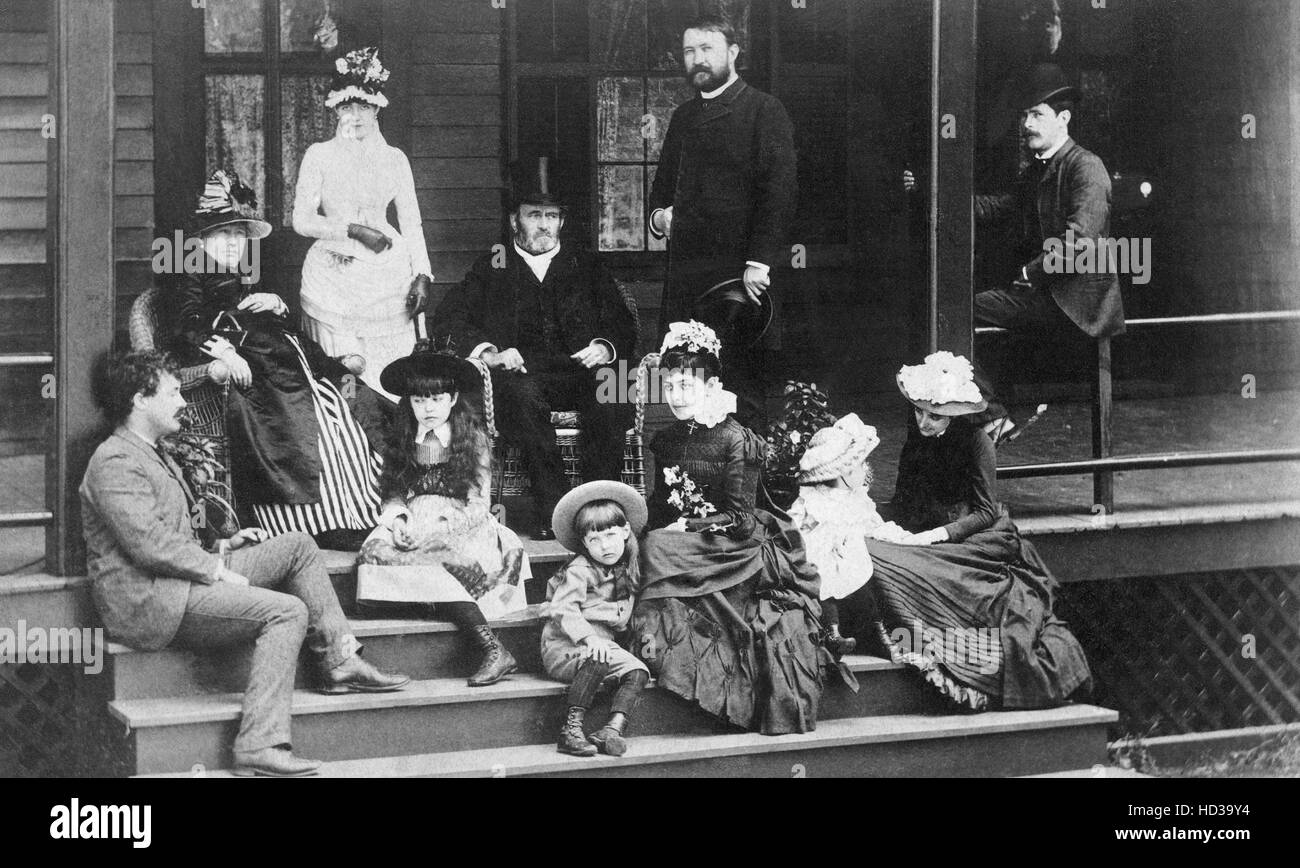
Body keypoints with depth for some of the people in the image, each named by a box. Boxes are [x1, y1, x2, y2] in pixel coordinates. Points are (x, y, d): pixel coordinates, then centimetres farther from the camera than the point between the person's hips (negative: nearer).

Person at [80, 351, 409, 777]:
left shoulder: (151, 454, 22)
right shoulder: (115, 463, -13)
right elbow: (151, 546, -22)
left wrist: (221, 548, 11)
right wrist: (218, 570, -15)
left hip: (185, 578, 11)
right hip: (149, 600, -11)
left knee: (297, 546, 7)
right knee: (287, 611, -23)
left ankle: (338, 662, 2)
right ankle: (259, 746, -30)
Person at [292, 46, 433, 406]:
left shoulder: (394, 159, 9)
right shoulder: (319, 156, 3)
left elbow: (411, 223, 10)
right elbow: (302, 220, -2)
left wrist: (422, 275, -1)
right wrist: (353, 231, -13)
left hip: (387, 279, 2)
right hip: (333, 279, -2)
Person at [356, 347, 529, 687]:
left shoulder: (473, 440, 3)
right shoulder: (402, 442, 16)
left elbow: (477, 505, -3)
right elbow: (394, 496, 14)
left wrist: (436, 530, -17)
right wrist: (398, 521, -10)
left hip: (462, 530, -4)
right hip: (414, 530, 4)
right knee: (376, 549, -31)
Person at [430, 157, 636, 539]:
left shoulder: (586, 267, 23)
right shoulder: (491, 270, 19)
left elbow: (624, 327, 17)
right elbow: (444, 322, 8)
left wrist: (605, 347, -6)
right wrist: (486, 353, -10)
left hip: (581, 374, 1)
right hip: (521, 375, -1)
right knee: (521, 394, -38)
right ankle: (554, 510, -37)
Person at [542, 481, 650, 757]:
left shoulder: (629, 570, 13)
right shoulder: (579, 570, -11)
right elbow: (563, 609, -22)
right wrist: (588, 636, -35)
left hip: (603, 643, 7)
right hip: (564, 644, -7)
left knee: (637, 671, -17)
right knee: (597, 660, -36)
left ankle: (613, 727, -30)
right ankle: (570, 730, -33)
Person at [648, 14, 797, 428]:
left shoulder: (764, 111, -2)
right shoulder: (683, 117, 21)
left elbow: (780, 188, -10)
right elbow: (663, 184, 31)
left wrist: (760, 261, -18)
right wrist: (659, 215, 7)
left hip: (739, 273, -6)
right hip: (683, 270, 6)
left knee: (740, 382, -6)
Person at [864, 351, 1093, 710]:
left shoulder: (975, 442, -10)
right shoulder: (916, 441, 10)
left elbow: (986, 512, -11)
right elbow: (903, 498, 15)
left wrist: (933, 536, -20)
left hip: (978, 541, -7)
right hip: (924, 538, 7)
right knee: (872, 553, -20)